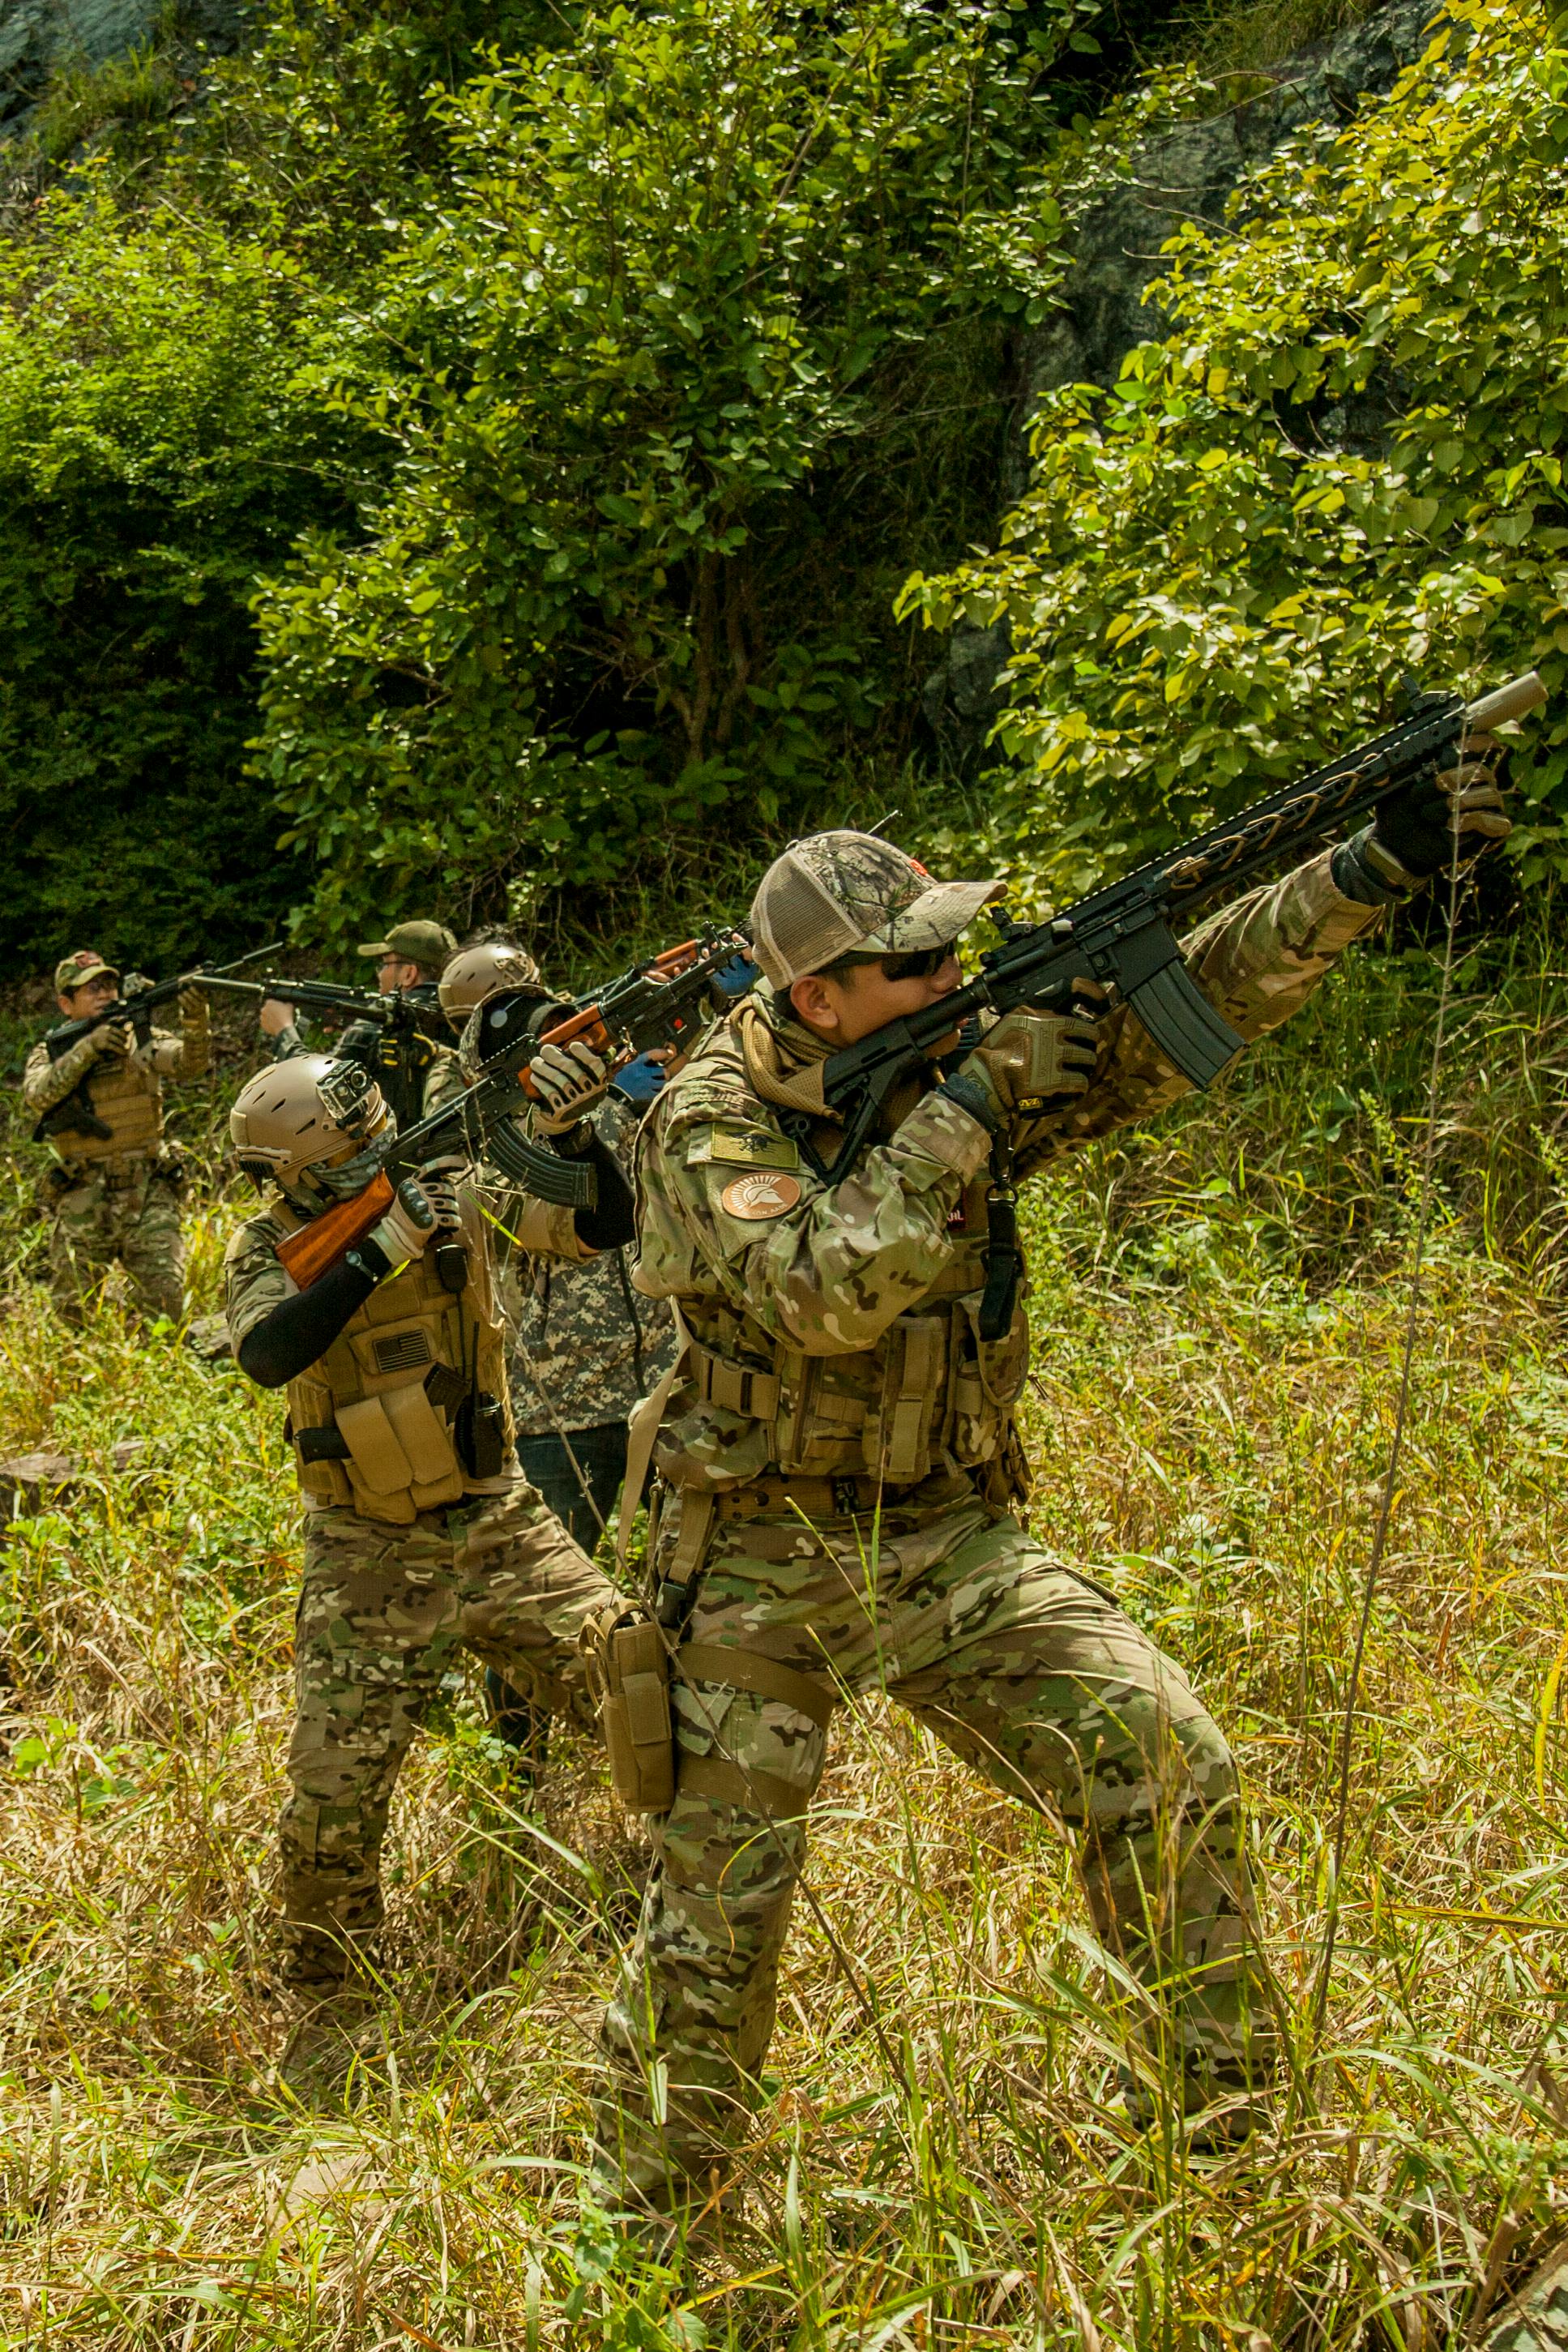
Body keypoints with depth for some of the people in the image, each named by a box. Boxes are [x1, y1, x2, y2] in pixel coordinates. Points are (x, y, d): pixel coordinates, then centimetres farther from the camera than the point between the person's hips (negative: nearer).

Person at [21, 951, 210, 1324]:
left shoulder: (142, 1041, 7)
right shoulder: (49, 1053, 7)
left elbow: (190, 1064, -11)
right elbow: (37, 1094, -14)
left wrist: (195, 1023, -32)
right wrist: (87, 1048, -25)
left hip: (148, 1194, 0)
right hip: (83, 1200, 0)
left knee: (165, 1300, -7)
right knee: (71, 1310, 0)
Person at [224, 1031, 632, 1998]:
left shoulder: (455, 1195, -6)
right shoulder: (270, 1248, -9)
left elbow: (604, 1226, -13)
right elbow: (267, 1356, -29)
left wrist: (572, 1131, -31)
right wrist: (382, 1248, -35)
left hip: (501, 1527, 2)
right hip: (370, 1558, -1)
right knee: (334, 1799, 0)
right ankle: (324, 1992, 27)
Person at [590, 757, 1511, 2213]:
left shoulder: (961, 1062, -2)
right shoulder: (711, 1121, -15)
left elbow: (1181, 1013, -7)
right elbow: (824, 1294, -31)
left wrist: (1374, 868, -16)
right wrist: (964, 1109, -28)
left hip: (948, 1541, 4)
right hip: (760, 1560, -3)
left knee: (1162, 1762, -11)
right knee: (713, 1906, 4)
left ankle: (1217, 2123, 7)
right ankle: (640, 2215, 27)